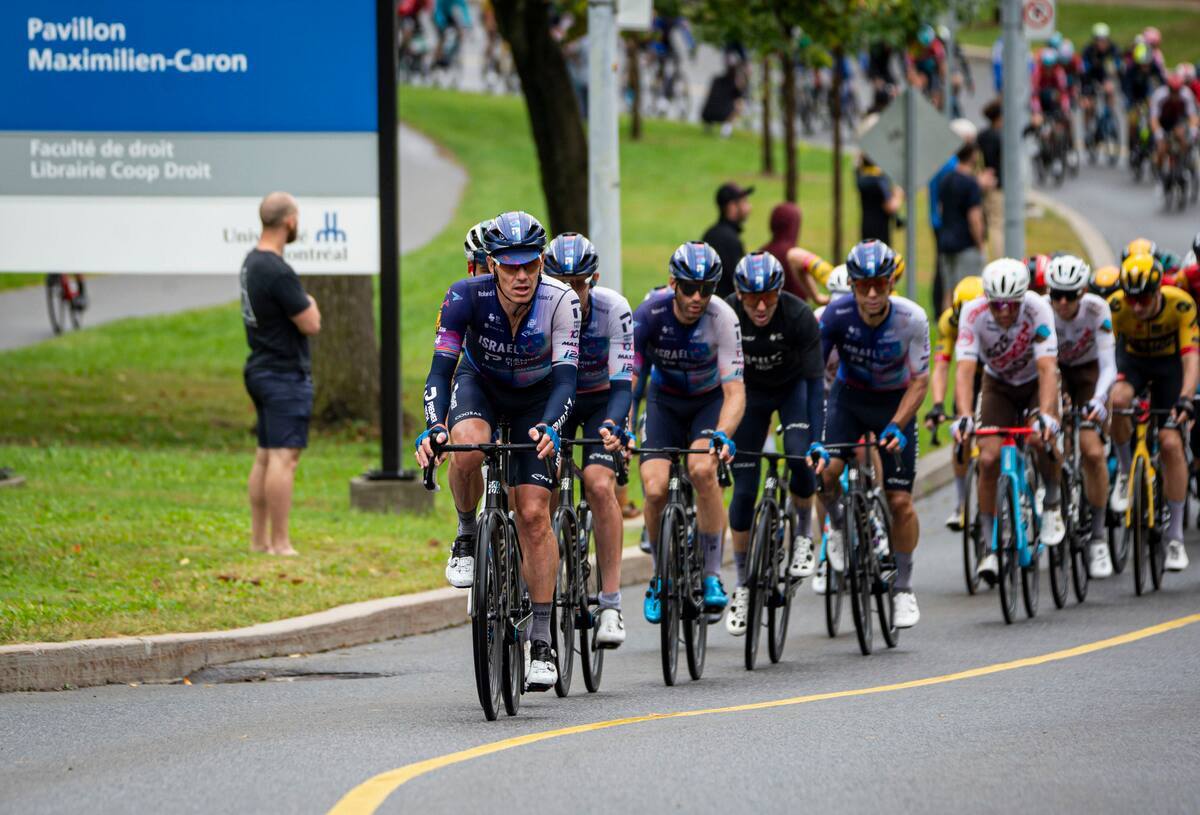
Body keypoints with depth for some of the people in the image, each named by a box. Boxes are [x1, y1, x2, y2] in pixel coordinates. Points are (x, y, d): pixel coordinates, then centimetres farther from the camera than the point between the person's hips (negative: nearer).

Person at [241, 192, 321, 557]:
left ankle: (258, 538, 16)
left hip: (262, 371, 10)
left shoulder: (252, 263, 10)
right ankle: (280, 544, -12)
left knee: (266, 455, 13)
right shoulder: (278, 272, -20)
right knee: (283, 457, -10)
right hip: (285, 375, -10)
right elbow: (310, 324, -17)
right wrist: (311, 304, 2)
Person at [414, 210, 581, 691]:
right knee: (468, 446, -36)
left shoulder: (560, 301, -31)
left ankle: (541, 641, -4)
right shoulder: (467, 296, -30)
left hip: (536, 399, 0)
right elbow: (441, 367, -33)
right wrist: (433, 427, -50)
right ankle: (467, 537, -9)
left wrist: (550, 428, -56)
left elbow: (565, 377, -37)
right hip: (479, 384, 0)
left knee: (533, 513, -11)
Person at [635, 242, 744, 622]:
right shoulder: (650, 313, -25)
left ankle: (712, 576, -19)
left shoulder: (722, 318, -28)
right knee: (655, 490, -17)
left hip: (709, 401, -2)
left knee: (702, 469, -30)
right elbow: (627, 378, -27)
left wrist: (723, 435, -52)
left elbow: (735, 390, -34)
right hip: (665, 401, 2)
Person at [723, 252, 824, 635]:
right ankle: (742, 585, 6)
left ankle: (803, 535, 1)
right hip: (751, 391, 1)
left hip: (793, 385, -1)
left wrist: (818, 440, -38)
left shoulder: (799, 316, -31)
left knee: (801, 457, -27)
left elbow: (815, 380, -30)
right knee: (744, 488, -6)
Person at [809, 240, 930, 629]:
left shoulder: (911, 319, -24)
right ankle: (838, 524, 7)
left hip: (895, 402, 0)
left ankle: (904, 589, 12)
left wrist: (896, 427, -30)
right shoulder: (836, 314, -25)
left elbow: (919, 382, -17)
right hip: (849, 396, 1)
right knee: (824, 469, -26)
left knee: (901, 501, -6)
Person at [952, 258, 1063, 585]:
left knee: (1043, 439, -30)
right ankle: (990, 547, -6)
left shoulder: (1038, 310, -32)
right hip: (998, 384, 1)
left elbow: (1047, 368, -39)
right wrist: (964, 417, -52)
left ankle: (1052, 504, 0)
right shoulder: (973, 313, -29)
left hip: (1035, 383, -1)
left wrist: (1046, 415, -55)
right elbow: (965, 369, -36)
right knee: (988, 459, -17)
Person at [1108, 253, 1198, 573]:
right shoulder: (1115, 306, -29)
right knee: (1116, 400, -35)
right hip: (1132, 359, 0)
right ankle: (1125, 472, -8)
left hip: (1169, 363, 0)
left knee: (1171, 444, -11)